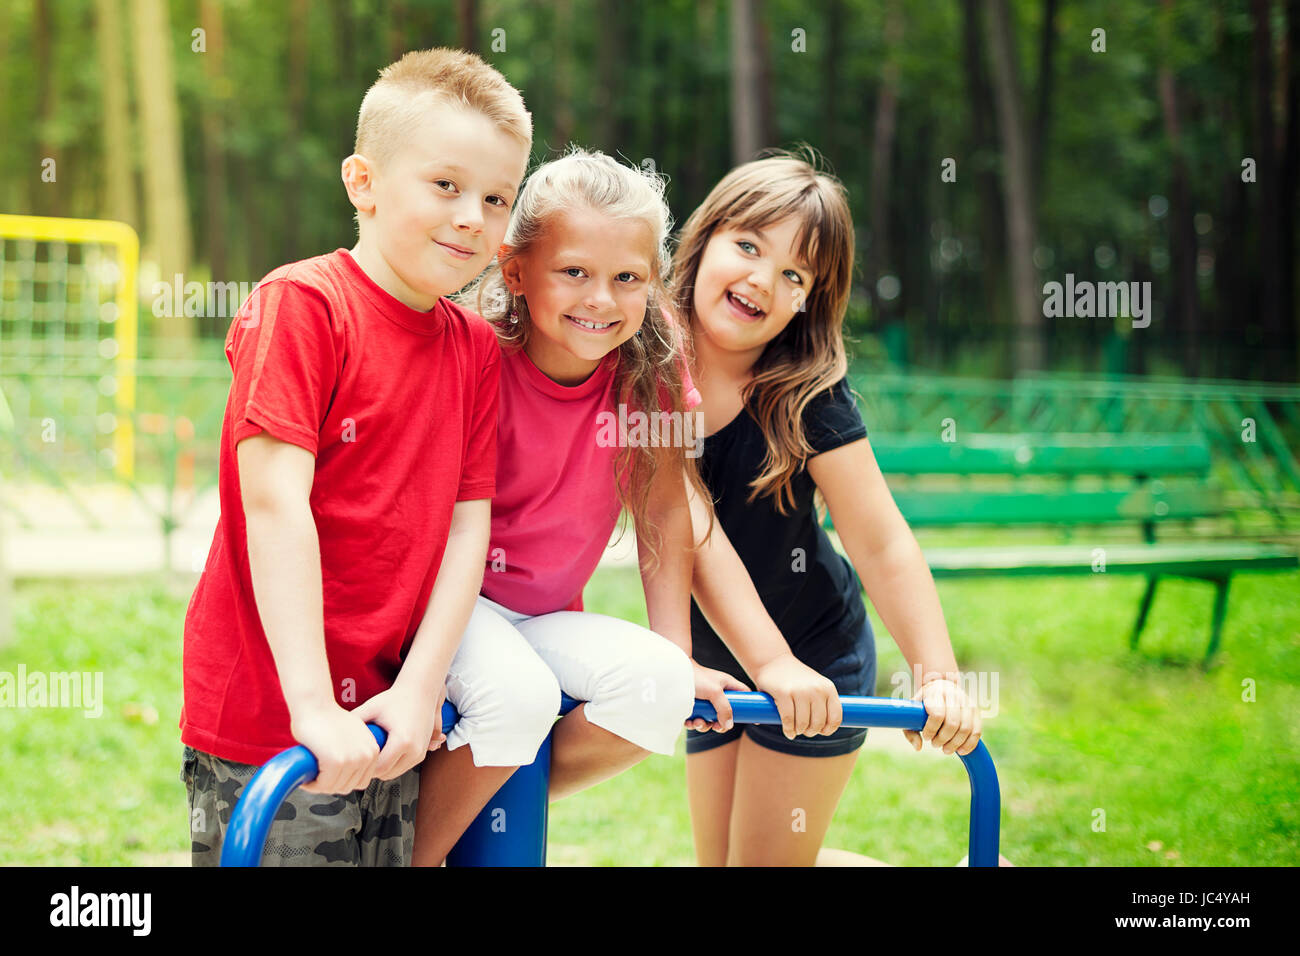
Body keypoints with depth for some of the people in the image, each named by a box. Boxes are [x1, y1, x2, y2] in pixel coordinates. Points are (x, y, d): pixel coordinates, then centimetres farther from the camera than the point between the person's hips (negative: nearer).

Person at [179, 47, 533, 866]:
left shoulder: (477, 349, 6)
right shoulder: (300, 305, -13)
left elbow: (469, 525, 3)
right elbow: (275, 505, -20)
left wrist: (420, 687, -9)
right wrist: (313, 704, -24)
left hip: (387, 716, 6)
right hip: (266, 717, -6)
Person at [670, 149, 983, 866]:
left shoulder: (809, 397, -18)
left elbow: (882, 545, -18)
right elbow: (692, 527, -23)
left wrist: (937, 675, -30)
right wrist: (768, 661, -31)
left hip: (817, 663, -3)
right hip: (718, 668, 4)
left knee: (766, 859, -2)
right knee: (717, 859, 13)